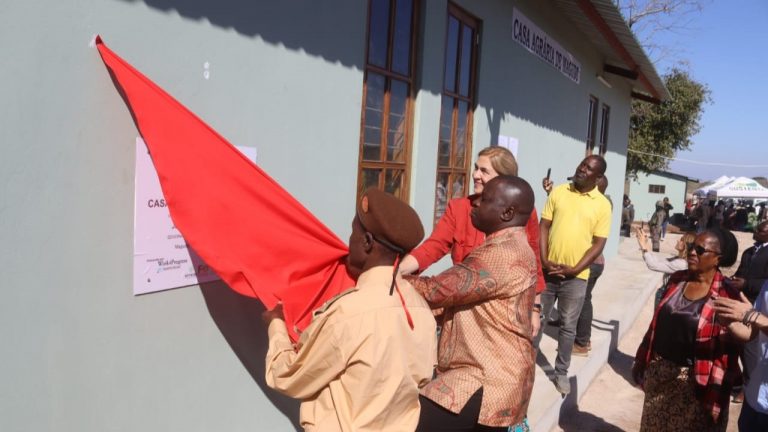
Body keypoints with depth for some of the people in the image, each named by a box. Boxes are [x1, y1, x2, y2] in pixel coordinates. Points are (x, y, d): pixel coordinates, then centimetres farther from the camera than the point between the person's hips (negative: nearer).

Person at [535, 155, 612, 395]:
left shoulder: (603, 205, -3)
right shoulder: (558, 192, 1)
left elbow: (598, 244, -4)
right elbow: (544, 227, 1)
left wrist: (575, 269, -13)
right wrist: (544, 260, -10)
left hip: (576, 276, -1)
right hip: (548, 270, 1)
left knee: (568, 327, 11)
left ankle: (561, 372, 27)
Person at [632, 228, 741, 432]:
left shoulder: (726, 296, -15)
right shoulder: (677, 279, 0)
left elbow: (727, 352, -12)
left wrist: (715, 397, -12)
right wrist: (642, 361, 11)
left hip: (692, 382, -5)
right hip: (658, 372, 5)